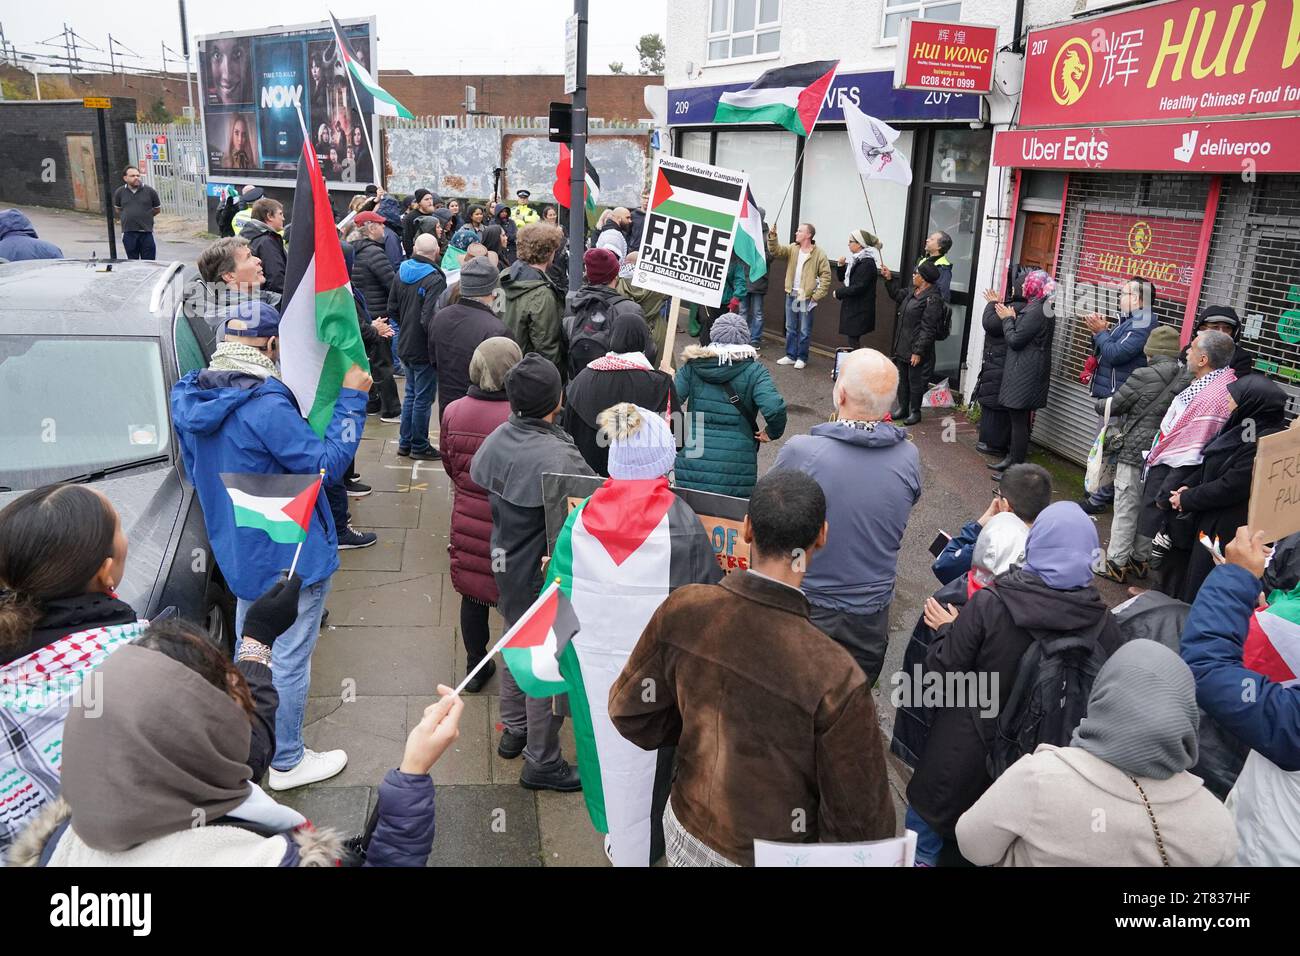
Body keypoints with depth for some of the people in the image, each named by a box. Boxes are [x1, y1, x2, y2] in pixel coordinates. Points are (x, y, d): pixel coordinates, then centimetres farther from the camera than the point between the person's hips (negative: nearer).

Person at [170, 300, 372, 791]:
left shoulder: (190, 397, 0)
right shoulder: (266, 406, -28)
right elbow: (328, 464, -22)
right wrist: (351, 399, -17)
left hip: (237, 549, 9)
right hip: (289, 554, -9)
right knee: (291, 658, 6)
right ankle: (287, 761, 21)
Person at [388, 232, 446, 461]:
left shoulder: (401, 273, 5)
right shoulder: (435, 280, -20)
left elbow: (392, 308, 12)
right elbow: (429, 319, -26)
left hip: (405, 346, 8)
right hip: (425, 350, -8)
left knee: (411, 394, 20)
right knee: (423, 398, 4)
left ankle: (405, 442, 27)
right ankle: (420, 447, 13)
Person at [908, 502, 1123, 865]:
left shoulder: (989, 604, -24)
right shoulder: (1103, 623, -16)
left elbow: (943, 671, -17)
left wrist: (948, 630, 2)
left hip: (967, 756, -3)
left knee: (930, 832, 23)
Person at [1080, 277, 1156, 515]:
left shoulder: (1142, 324, -15)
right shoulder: (1127, 321, 16)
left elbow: (1115, 354, -22)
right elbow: (1103, 351, 19)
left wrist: (1101, 332, -9)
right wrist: (1099, 331, 2)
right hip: (1109, 395, 10)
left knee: (1106, 448, -6)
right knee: (1107, 448, 16)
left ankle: (1099, 499, 0)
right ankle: (1102, 491, 25)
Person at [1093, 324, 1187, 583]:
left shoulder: (1144, 376, -14)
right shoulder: (1187, 380, 1)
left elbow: (1114, 405, -6)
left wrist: (1100, 403, 17)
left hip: (1134, 453, -5)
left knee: (1126, 509, 2)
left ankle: (1116, 562, 8)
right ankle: (1141, 559, 27)